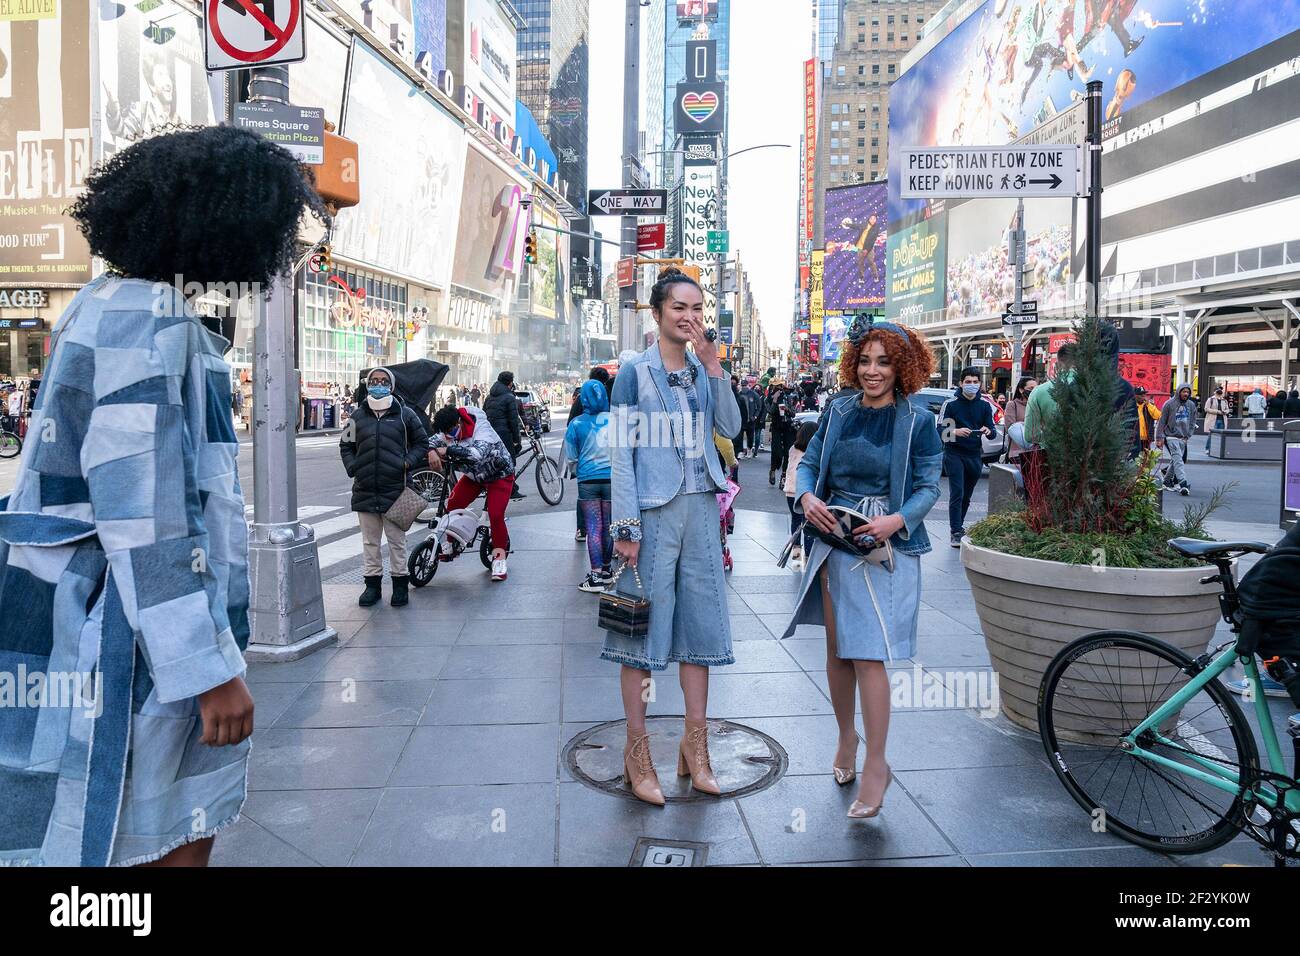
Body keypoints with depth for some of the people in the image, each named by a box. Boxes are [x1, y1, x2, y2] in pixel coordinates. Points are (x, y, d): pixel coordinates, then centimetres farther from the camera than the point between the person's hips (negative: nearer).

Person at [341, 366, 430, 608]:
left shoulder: (405, 414, 1)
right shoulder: (358, 416, 8)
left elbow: (422, 442, 8)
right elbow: (346, 446, 18)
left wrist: (408, 463, -6)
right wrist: (352, 468, 2)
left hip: (395, 489, -2)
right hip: (365, 489, 3)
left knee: (397, 539, 5)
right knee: (370, 541, 10)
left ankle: (400, 582, 16)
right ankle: (372, 583, 20)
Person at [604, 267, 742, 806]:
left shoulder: (704, 370, 13)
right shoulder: (636, 372, -2)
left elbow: (731, 427, 1)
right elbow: (621, 451, -7)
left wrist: (713, 367, -6)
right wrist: (625, 524, -14)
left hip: (701, 507, 5)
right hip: (652, 509, -5)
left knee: (700, 620, 9)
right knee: (644, 622, 1)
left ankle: (695, 744, 22)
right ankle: (637, 749, 13)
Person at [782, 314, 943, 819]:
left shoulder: (917, 421, -1)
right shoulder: (838, 411, 8)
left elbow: (928, 487, -2)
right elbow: (808, 463, 10)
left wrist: (898, 520, -21)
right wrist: (806, 498, -12)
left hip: (885, 544, -4)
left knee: (868, 655, -9)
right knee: (837, 649, 12)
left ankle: (875, 764, 2)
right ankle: (847, 736, 33)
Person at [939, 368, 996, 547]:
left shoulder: (985, 406, 8)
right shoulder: (950, 404, -3)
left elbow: (992, 430, 7)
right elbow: (941, 431, -8)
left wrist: (988, 431, -17)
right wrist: (955, 432, -27)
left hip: (975, 456, 4)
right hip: (954, 454, -4)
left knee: (967, 495, 10)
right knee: (957, 494, -11)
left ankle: (958, 526, 27)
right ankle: (956, 533, -9)